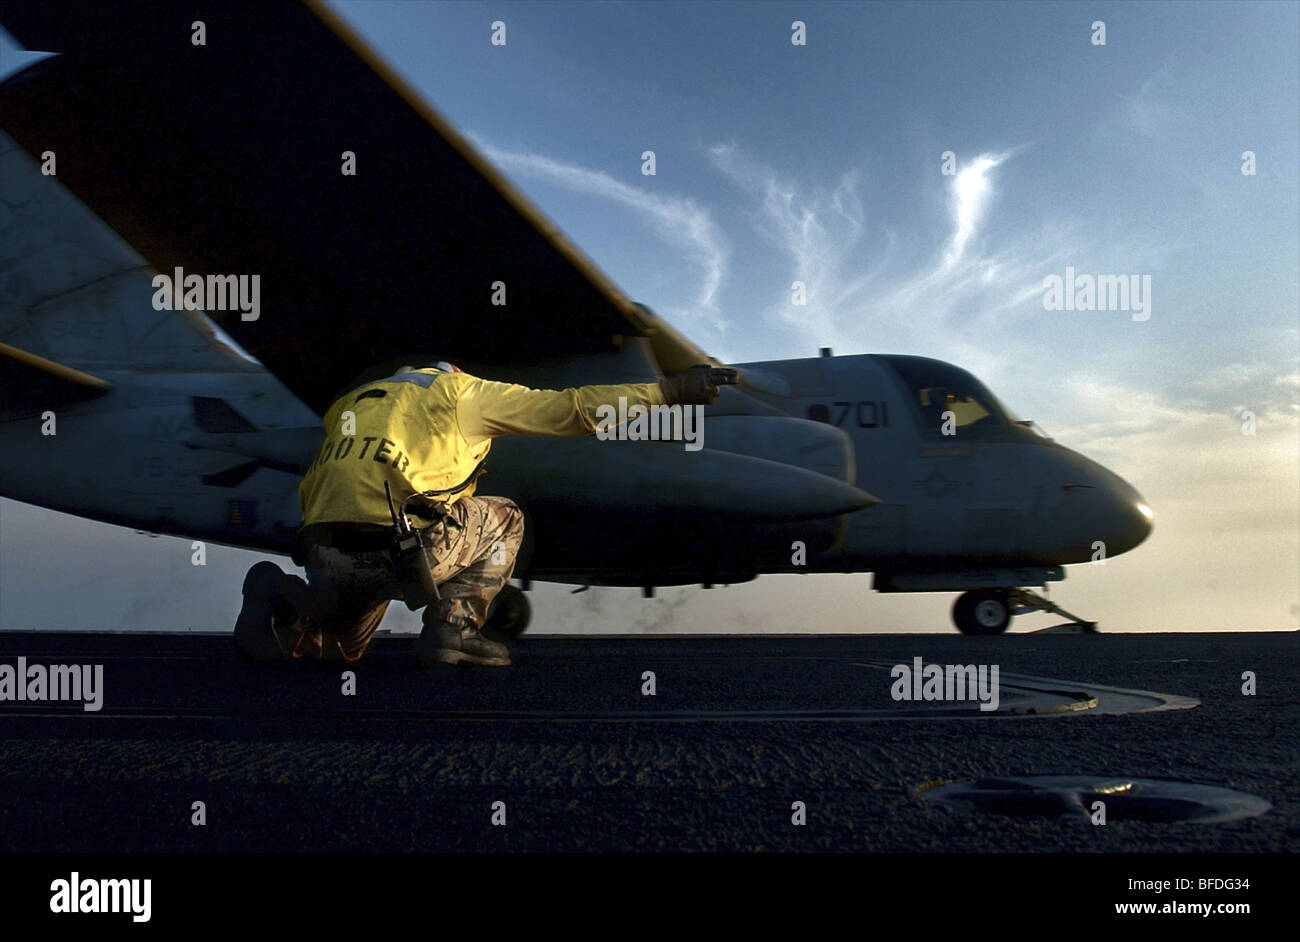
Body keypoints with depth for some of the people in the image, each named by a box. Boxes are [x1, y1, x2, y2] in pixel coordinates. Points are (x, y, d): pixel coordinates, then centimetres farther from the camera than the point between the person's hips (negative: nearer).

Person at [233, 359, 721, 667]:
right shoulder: (460, 390, 16)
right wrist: (668, 391, 19)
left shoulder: (354, 401, 32)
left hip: (322, 560, 5)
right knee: (501, 519, 22)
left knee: (341, 648, 34)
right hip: (393, 550, -5)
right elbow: (572, 407, 12)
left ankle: (289, 609, 2)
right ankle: (453, 626, 9)